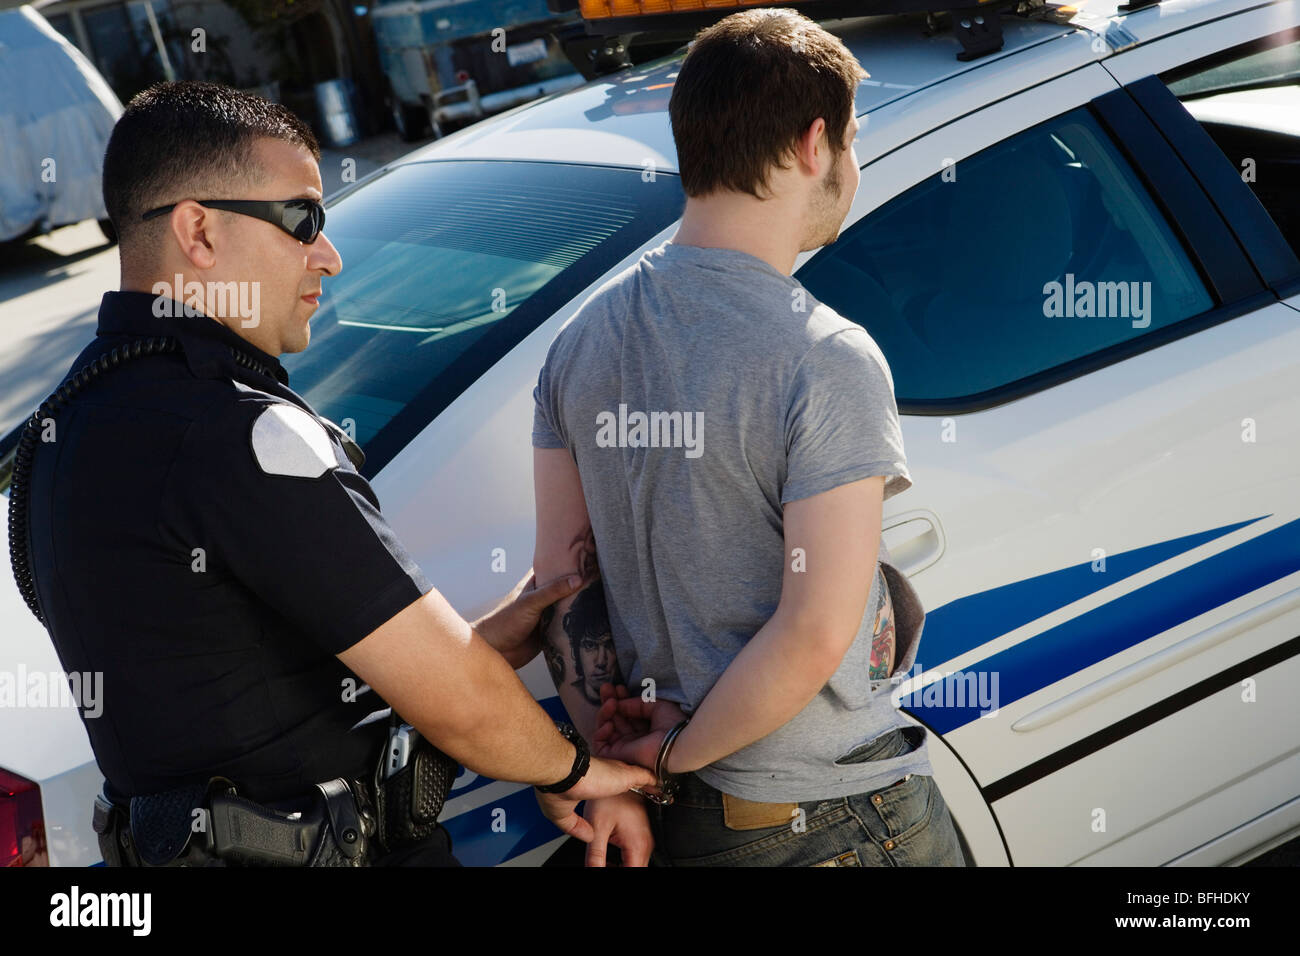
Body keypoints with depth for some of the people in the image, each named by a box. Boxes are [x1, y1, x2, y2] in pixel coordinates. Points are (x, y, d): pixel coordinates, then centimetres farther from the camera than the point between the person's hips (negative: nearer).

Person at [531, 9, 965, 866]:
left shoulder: (582, 341, 1)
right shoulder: (827, 361, -19)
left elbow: (559, 575, 4)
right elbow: (816, 632, -24)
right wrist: (679, 752, -11)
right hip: (835, 820, -6)